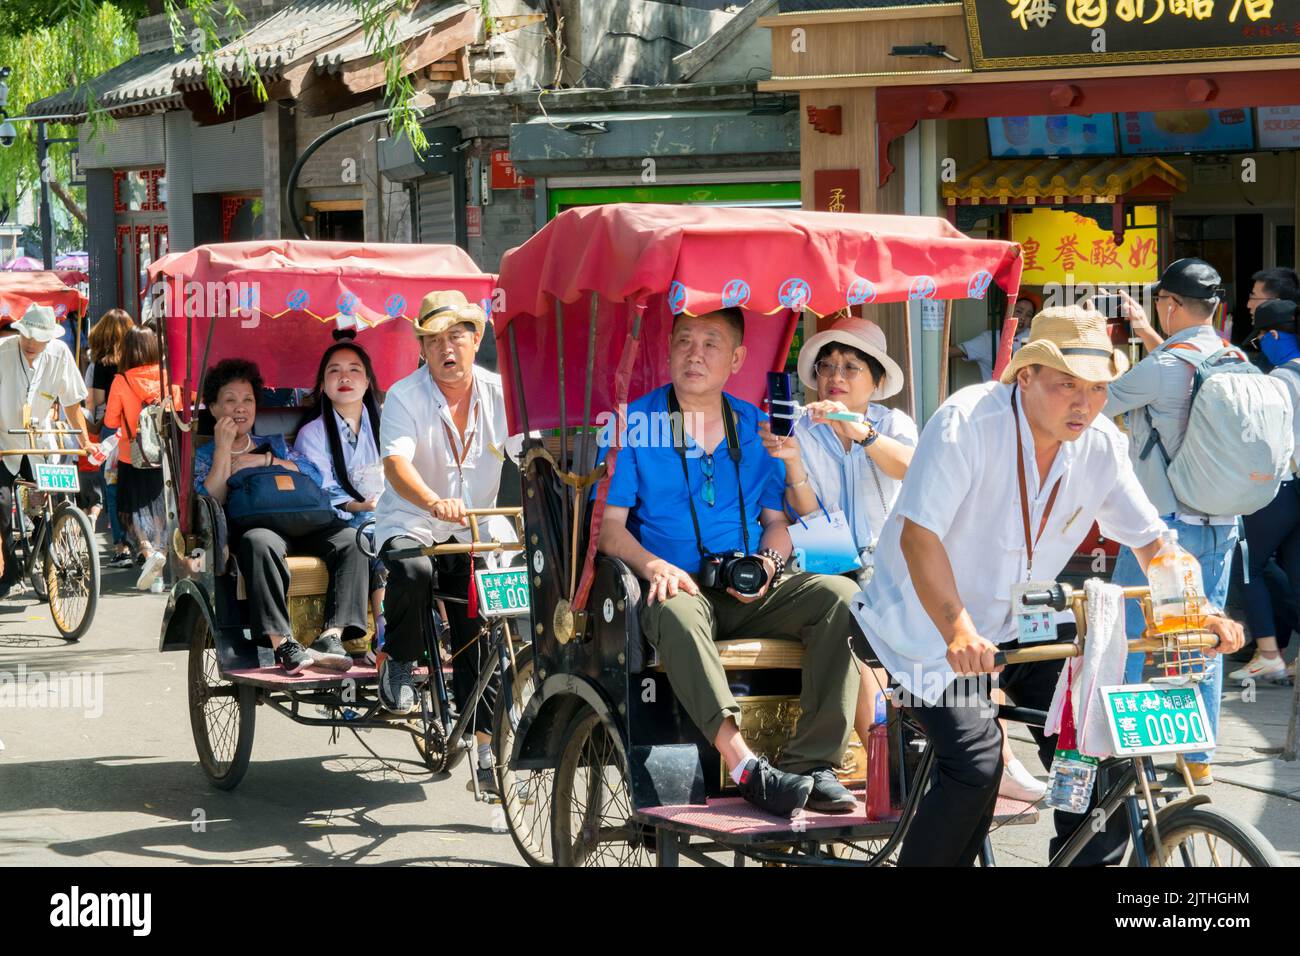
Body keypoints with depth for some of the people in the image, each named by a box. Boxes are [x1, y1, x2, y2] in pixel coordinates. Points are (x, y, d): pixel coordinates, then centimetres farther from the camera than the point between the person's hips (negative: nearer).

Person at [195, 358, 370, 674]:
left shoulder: (274, 443, 33)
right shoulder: (205, 455, 24)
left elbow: (314, 475, 12)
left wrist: (264, 461, 3)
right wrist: (223, 449, 1)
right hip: (248, 526, -4)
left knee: (350, 538, -27)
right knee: (260, 542, -42)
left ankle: (331, 637, -39)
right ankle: (283, 645, -50)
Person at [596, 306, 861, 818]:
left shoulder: (758, 427, 15)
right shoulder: (634, 425, 4)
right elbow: (609, 524, -1)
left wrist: (768, 563, -5)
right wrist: (653, 566, -21)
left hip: (751, 595, 4)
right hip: (681, 586, -4)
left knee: (840, 594, -24)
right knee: (675, 611, -40)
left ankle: (812, 762, -30)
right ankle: (745, 767, -51)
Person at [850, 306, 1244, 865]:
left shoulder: (1101, 445, -6)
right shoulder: (968, 421, -23)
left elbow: (1148, 538, 4)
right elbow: (919, 534, -29)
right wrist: (959, 632, -40)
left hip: (1019, 624, 6)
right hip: (929, 625, -6)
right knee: (977, 759, -23)